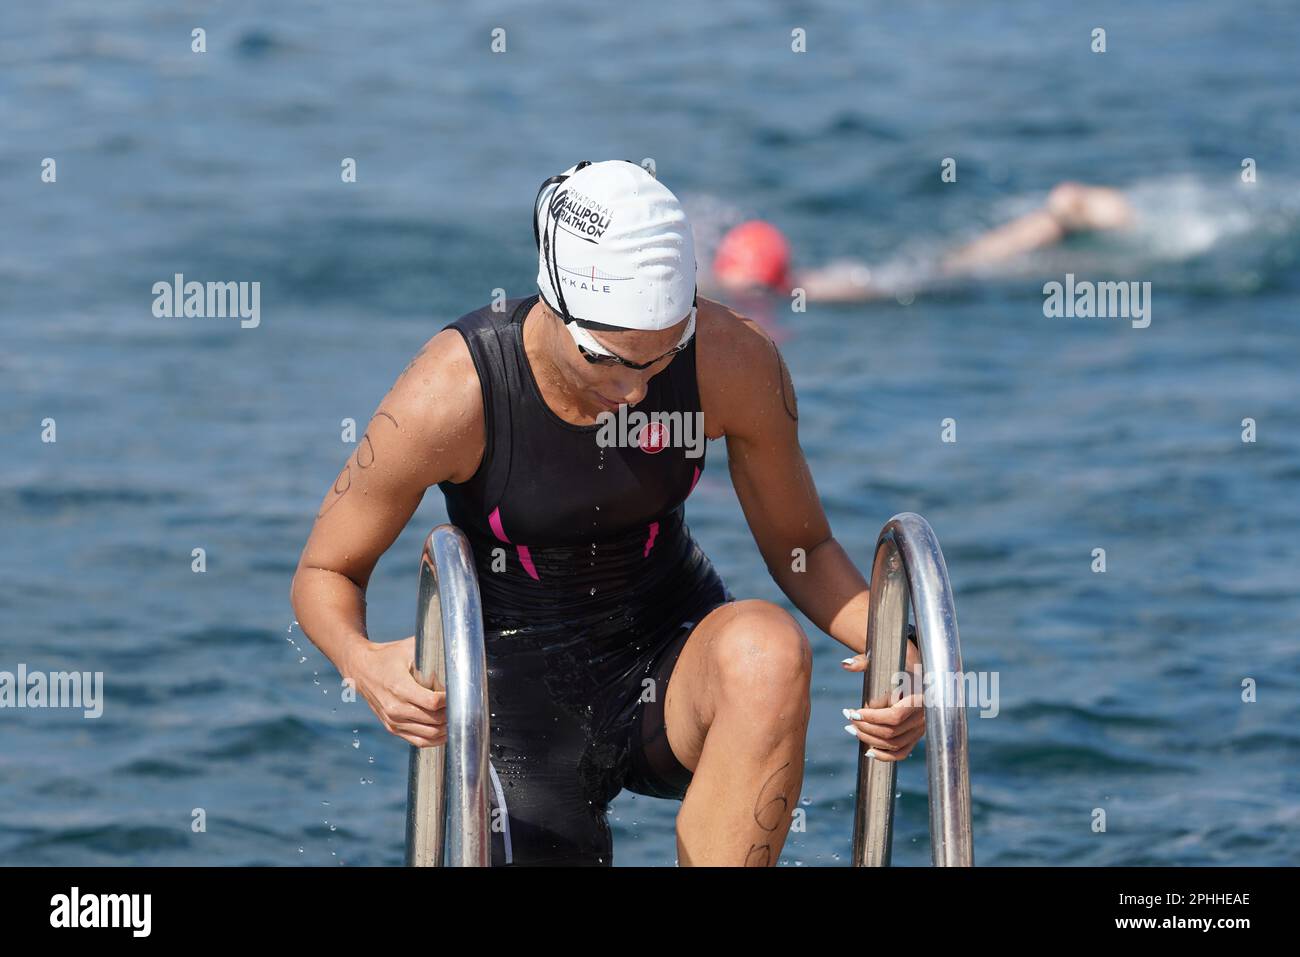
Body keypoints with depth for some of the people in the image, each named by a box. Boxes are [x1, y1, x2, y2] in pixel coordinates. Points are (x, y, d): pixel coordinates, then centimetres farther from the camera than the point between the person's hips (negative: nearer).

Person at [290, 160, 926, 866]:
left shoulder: (732, 362, -17)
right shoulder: (451, 393, -22)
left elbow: (802, 548, -1)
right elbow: (325, 572, -9)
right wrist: (364, 664, -33)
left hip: (672, 655, 1)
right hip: (524, 686, -1)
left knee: (769, 648, -34)